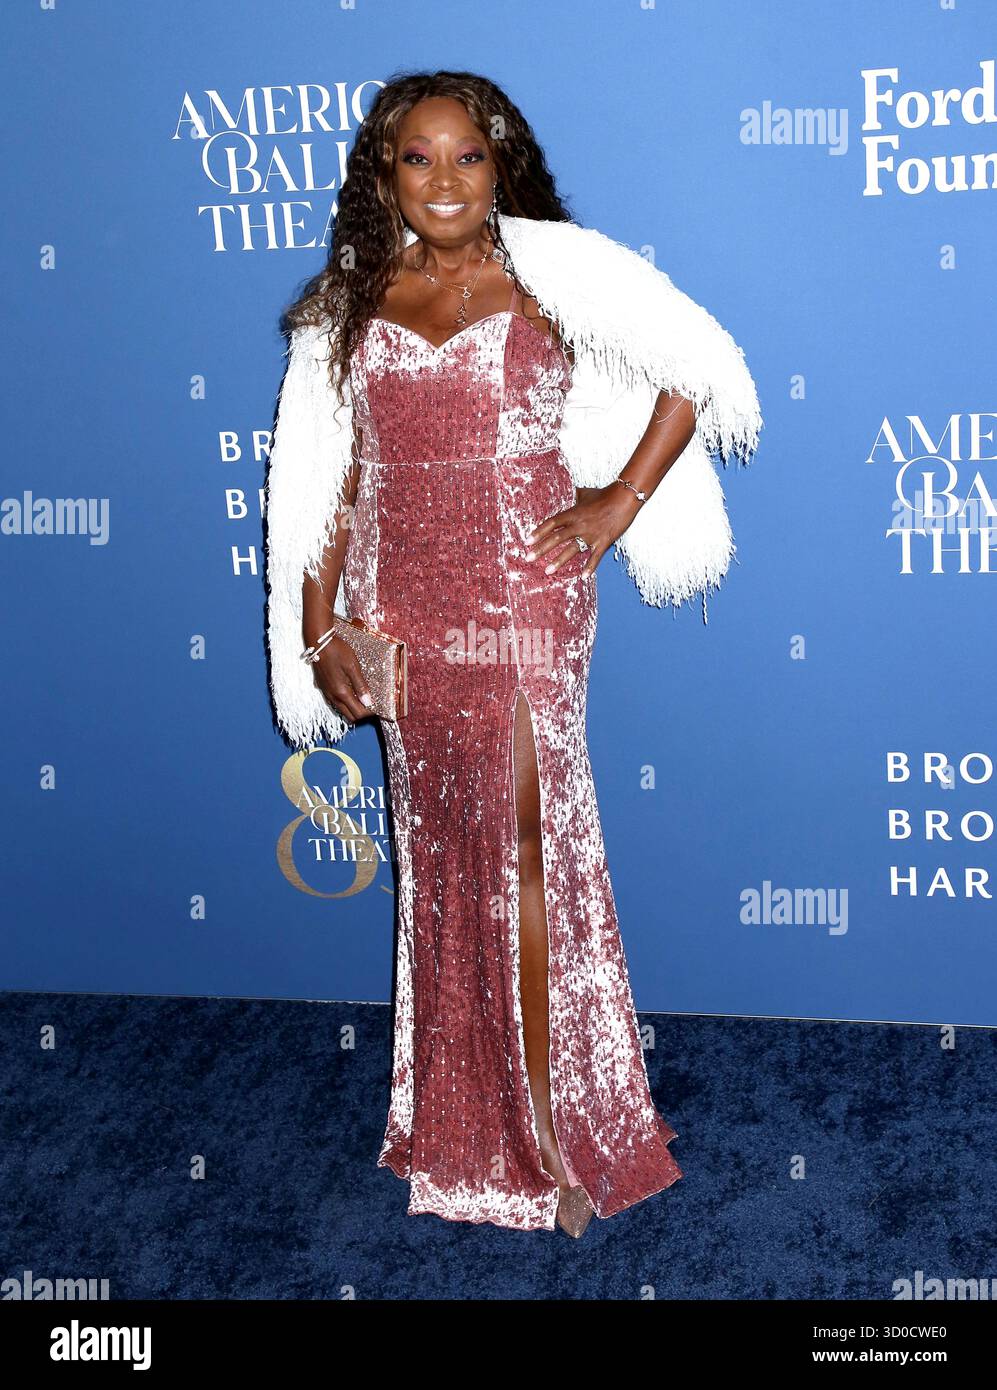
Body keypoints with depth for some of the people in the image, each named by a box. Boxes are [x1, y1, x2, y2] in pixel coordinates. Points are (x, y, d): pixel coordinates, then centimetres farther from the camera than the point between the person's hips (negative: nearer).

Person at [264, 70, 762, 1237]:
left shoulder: (552, 270, -1)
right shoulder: (345, 308, 9)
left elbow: (697, 366, -1)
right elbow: (321, 482, 10)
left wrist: (619, 503, -6)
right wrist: (319, 629, 5)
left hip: (523, 594, -4)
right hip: (404, 607, 4)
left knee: (527, 841, -2)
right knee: (441, 850, 11)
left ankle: (554, 1126, 11)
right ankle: (462, 1117, 26)